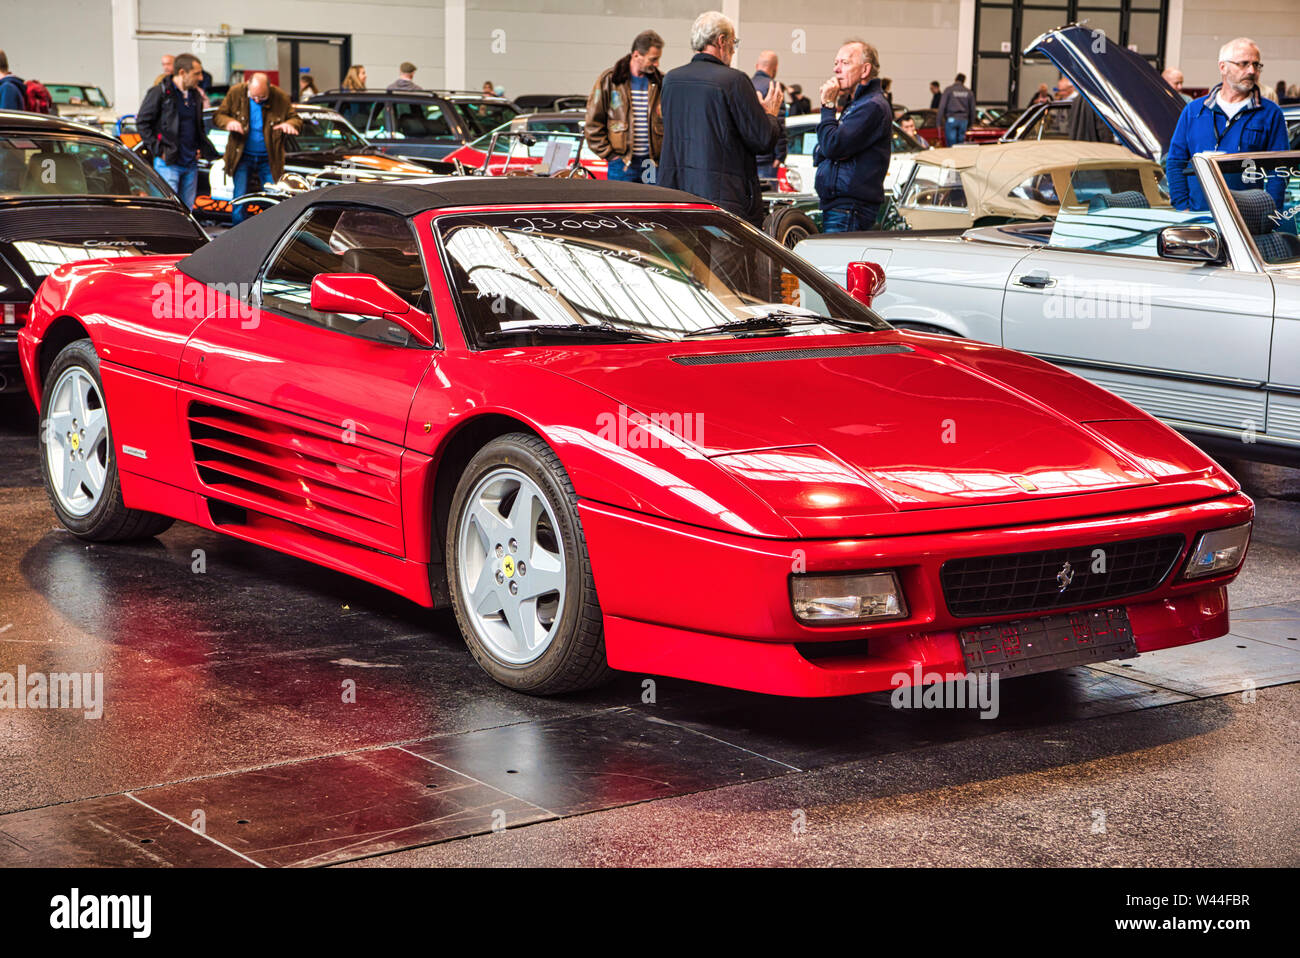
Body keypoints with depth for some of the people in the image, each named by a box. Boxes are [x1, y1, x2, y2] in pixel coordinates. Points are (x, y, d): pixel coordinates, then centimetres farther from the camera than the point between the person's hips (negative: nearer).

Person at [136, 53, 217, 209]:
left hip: (191, 163, 7)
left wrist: (201, 149, 11)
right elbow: (142, 122, -7)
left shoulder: (196, 95, 13)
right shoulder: (159, 92, -8)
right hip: (167, 162, -6)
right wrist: (158, 150, -11)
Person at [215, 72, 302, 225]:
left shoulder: (281, 98, -7)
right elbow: (218, 117, 0)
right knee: (240, 197, -5)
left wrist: (289, 124, -23)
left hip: (269, 159, 0)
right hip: (242, 156, 0)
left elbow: (296, 118, 2)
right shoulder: (236, 93, -5)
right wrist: (229, 122, -25)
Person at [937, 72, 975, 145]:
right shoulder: (969, 92, 11)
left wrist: (939, 122, -4)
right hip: (963, 120, 3)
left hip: (951, 119, -3)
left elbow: (942, 106, -5)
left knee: (951, 145, -6)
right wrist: (970, 124, 22)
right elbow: (972, 109, 14)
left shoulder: (949, 90, 0)